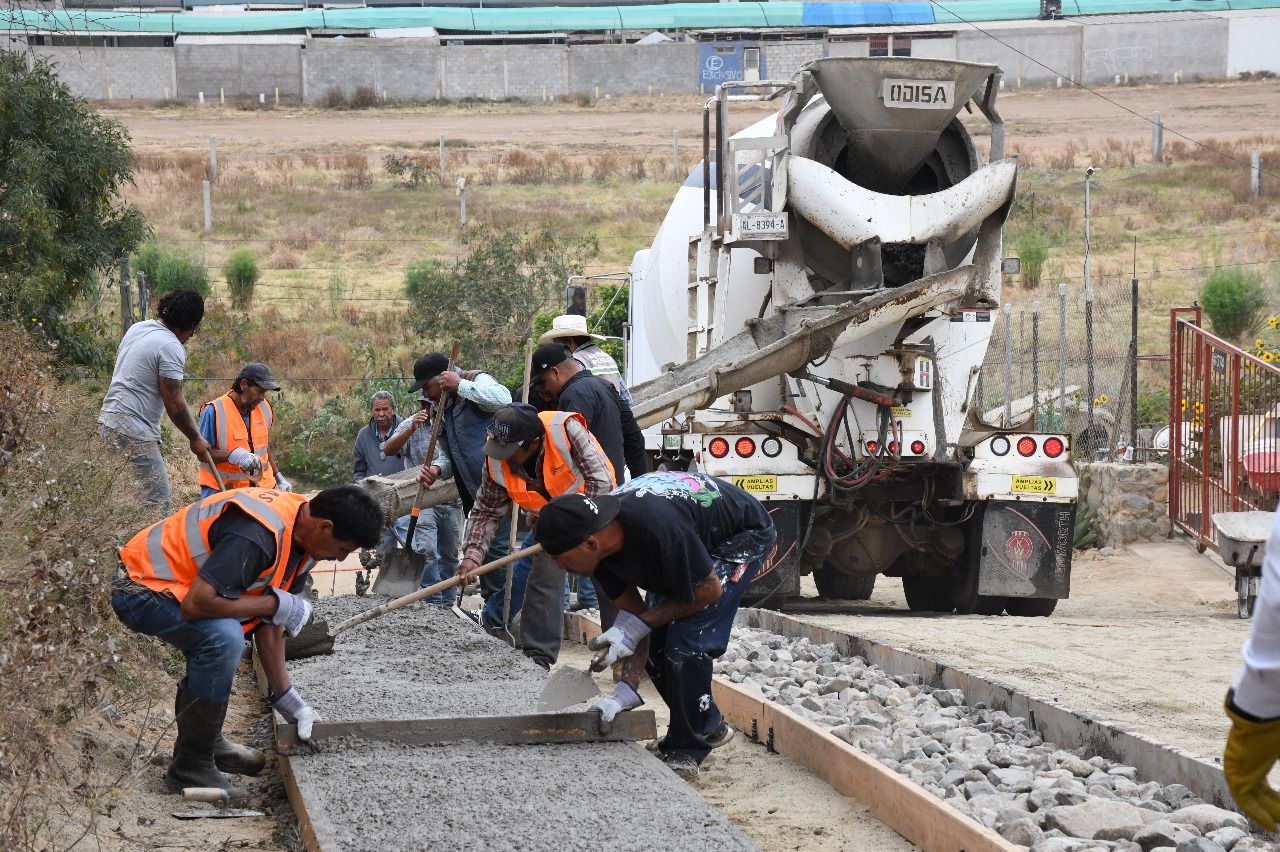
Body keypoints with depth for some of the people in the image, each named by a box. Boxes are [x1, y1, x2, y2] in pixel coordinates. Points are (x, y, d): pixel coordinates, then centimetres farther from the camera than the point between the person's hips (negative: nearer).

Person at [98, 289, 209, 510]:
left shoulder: (136, 328, 13)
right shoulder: (171, 347, -15)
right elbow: (174, 404, -14)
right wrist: (196, 439, -1)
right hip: (134, 429, -10)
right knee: (158, 500, -11)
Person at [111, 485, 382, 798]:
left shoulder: (302, 534, 1)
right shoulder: (259, 534, -30)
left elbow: (268, 623, 8)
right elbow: (196, 604, -33)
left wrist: (286, 696, 5)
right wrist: (275, 604, -22)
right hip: (138, 590, -10)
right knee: (223, 637, -28)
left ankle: (207, 740, 29)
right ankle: (190, 766, -15)